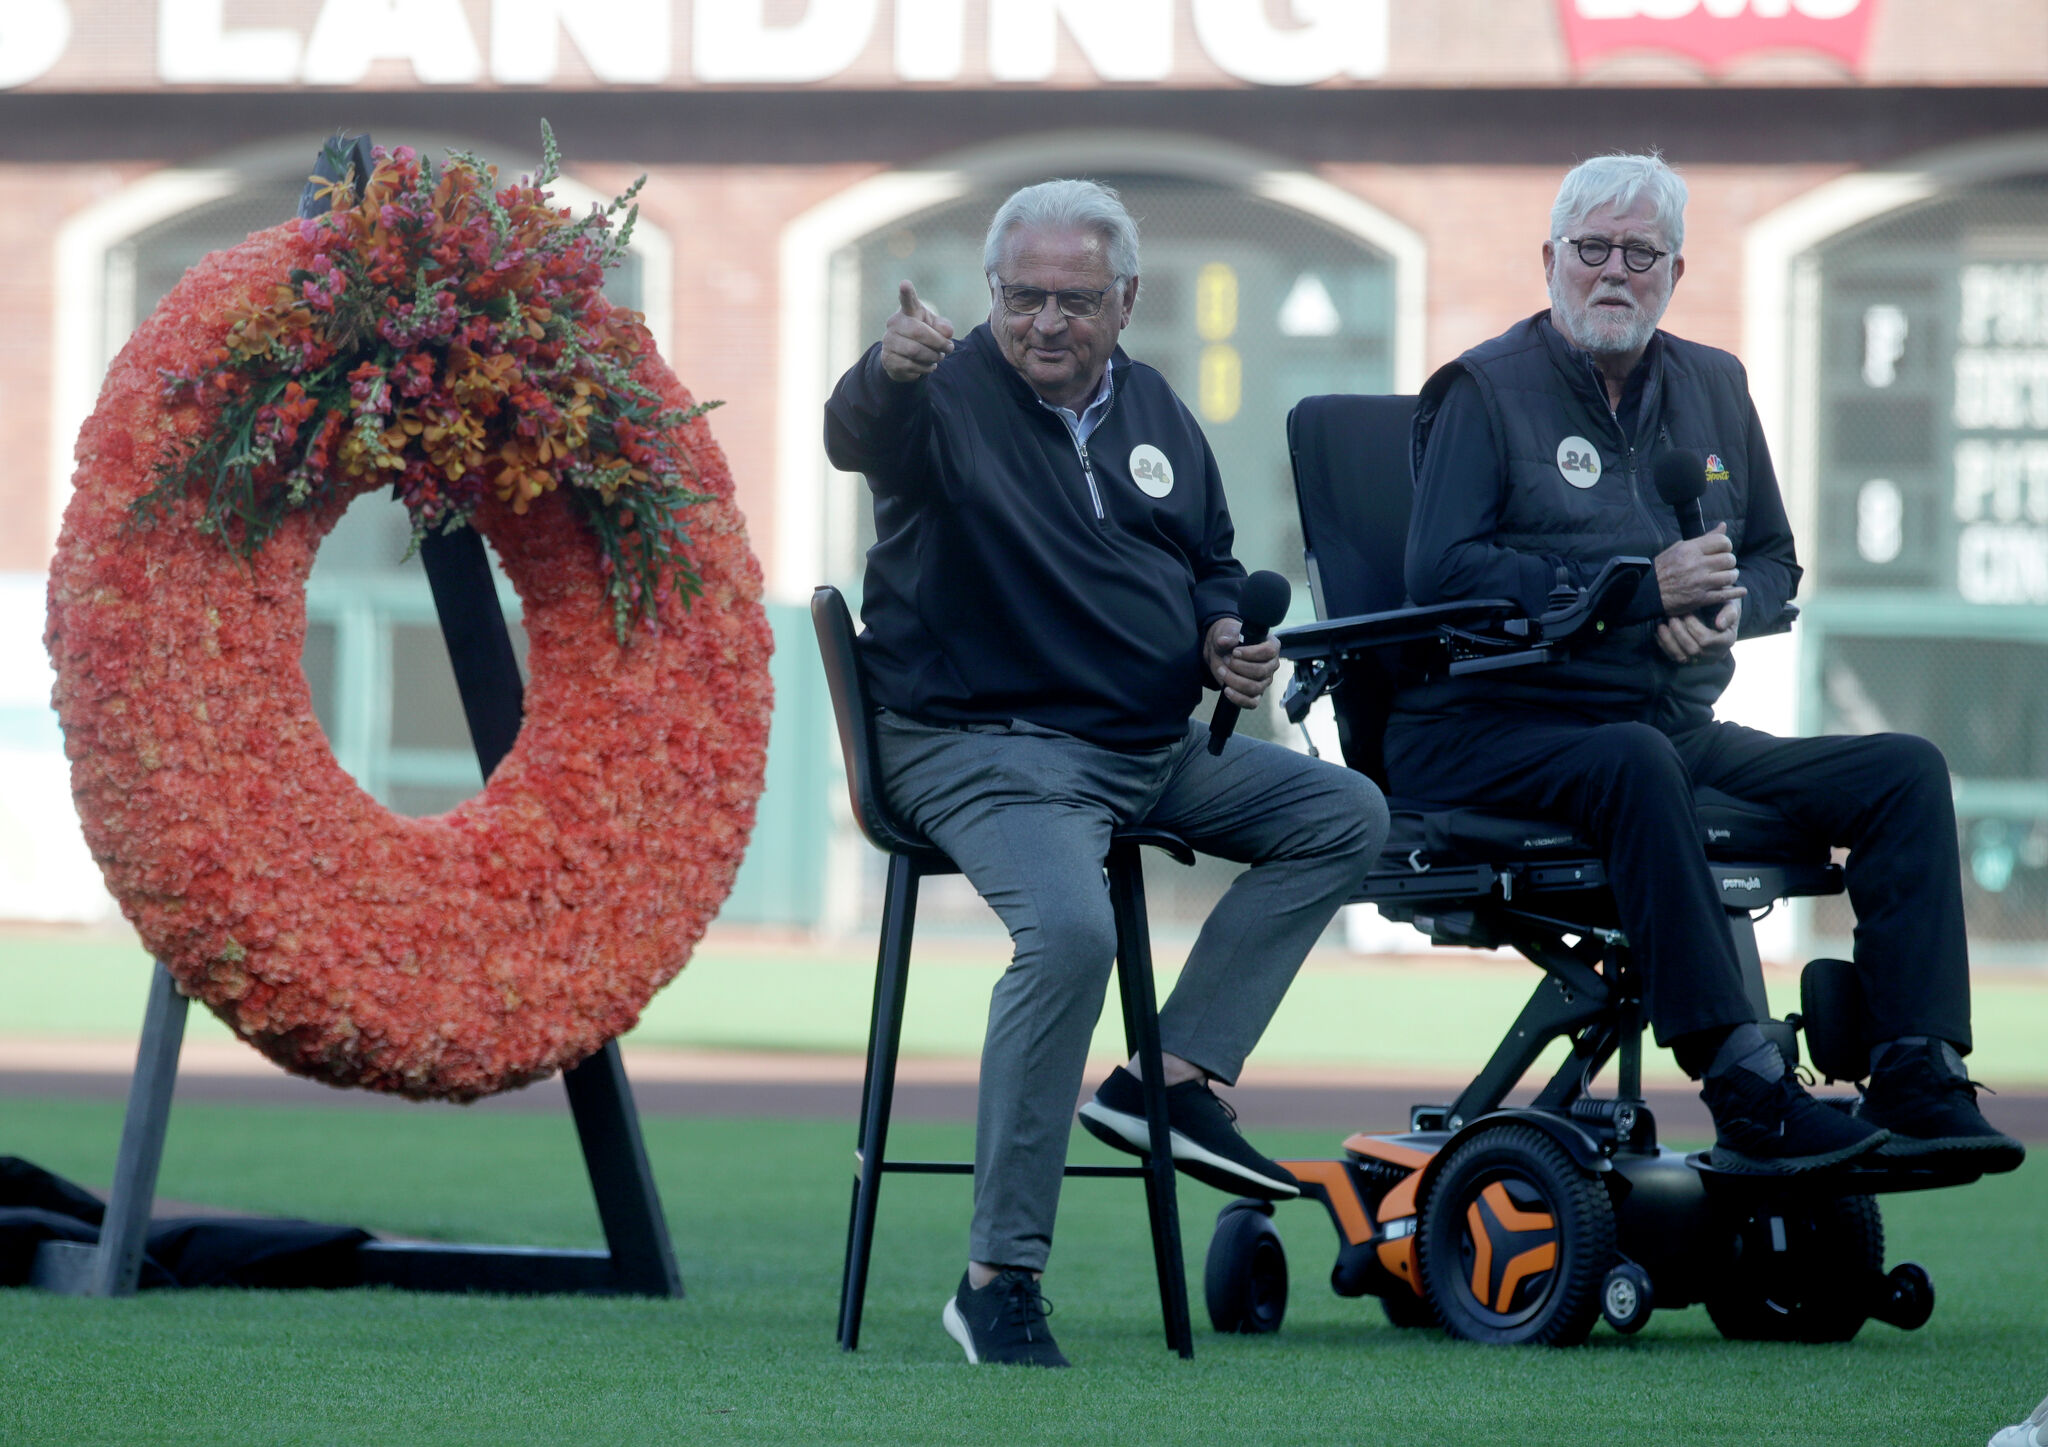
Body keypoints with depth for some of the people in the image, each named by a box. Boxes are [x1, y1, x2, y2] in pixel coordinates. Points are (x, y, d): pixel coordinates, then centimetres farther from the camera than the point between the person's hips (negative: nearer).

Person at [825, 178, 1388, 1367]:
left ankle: (1176, 1077, -6)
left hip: (1155, 747, 8)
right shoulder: (953, 396, -10)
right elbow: (857, 438, -35)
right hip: (983, 746, -8)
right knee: (1072, 928, -33)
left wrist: (1226, 636, 3)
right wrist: (888, 373, -59)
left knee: (1346, 814, 2)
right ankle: (1001, 1276, -28)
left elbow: (1213, 560, 26)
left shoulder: (1152, 409, 12)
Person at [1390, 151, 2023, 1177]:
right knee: (1636, 761, -40)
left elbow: (1774, 561, 24)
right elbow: (1442, 572, -13)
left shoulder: (1712, 387, 18)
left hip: (1680, 731, 6)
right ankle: (1747, 1095, -45)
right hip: (1497, 732, -6)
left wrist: (1728, 607, -2)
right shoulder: (1484, 391, 0)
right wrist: (1641, 590, -17)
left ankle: (1918, 1081, -25)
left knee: (1906, 772, -12)